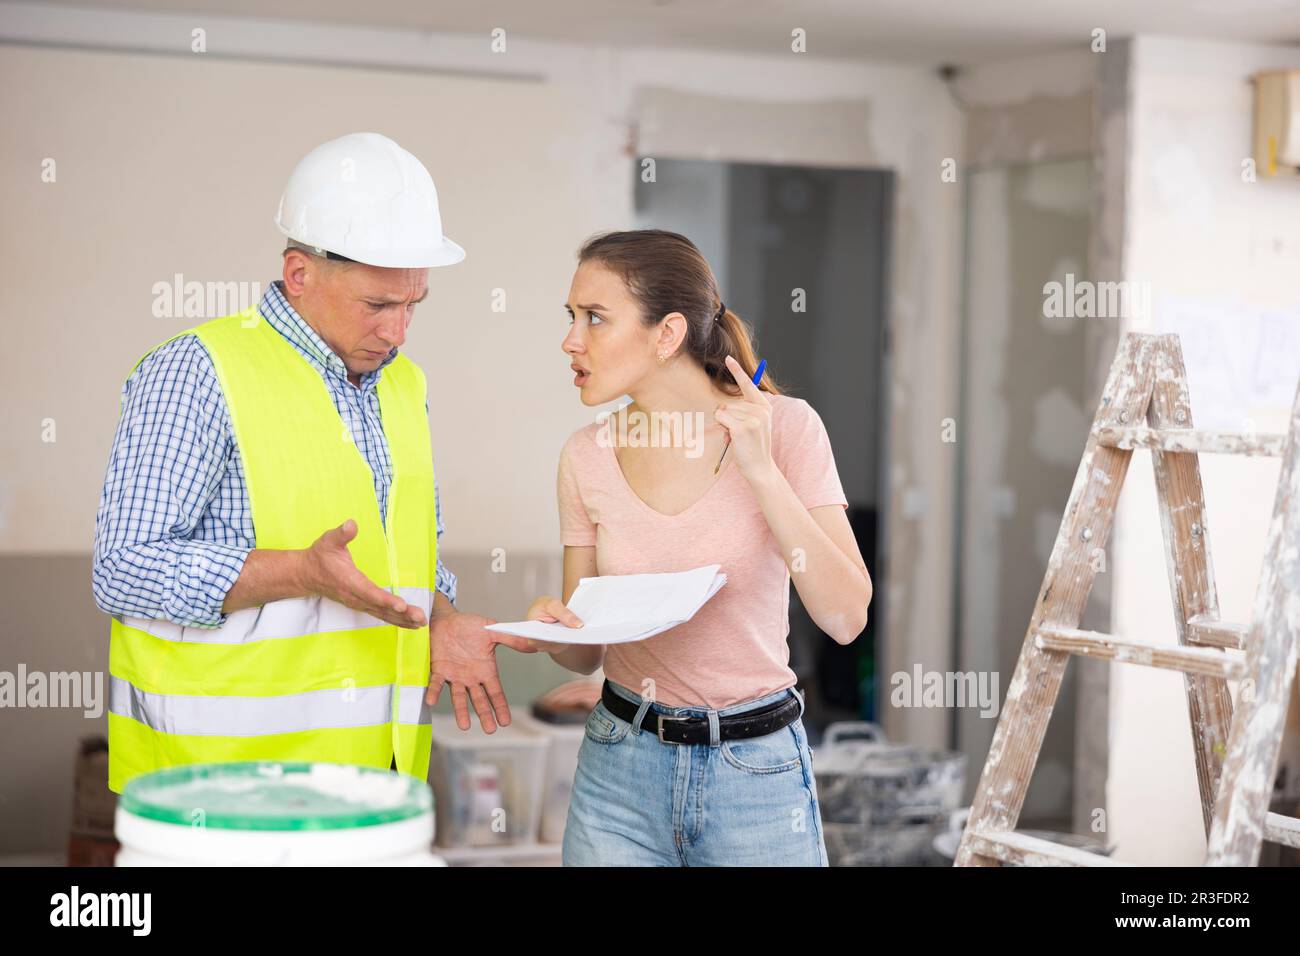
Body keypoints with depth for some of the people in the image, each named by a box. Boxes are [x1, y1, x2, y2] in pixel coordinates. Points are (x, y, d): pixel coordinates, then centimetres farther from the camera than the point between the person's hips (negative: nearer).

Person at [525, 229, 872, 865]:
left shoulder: (784, 426, -9)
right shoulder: (587, 456, -1)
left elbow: (846, 616, -17)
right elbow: (584, 652, 7)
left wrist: (761, 469, -22)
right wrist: (552, 629, -15)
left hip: (756, 768, -2)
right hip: (620, 770, 3)